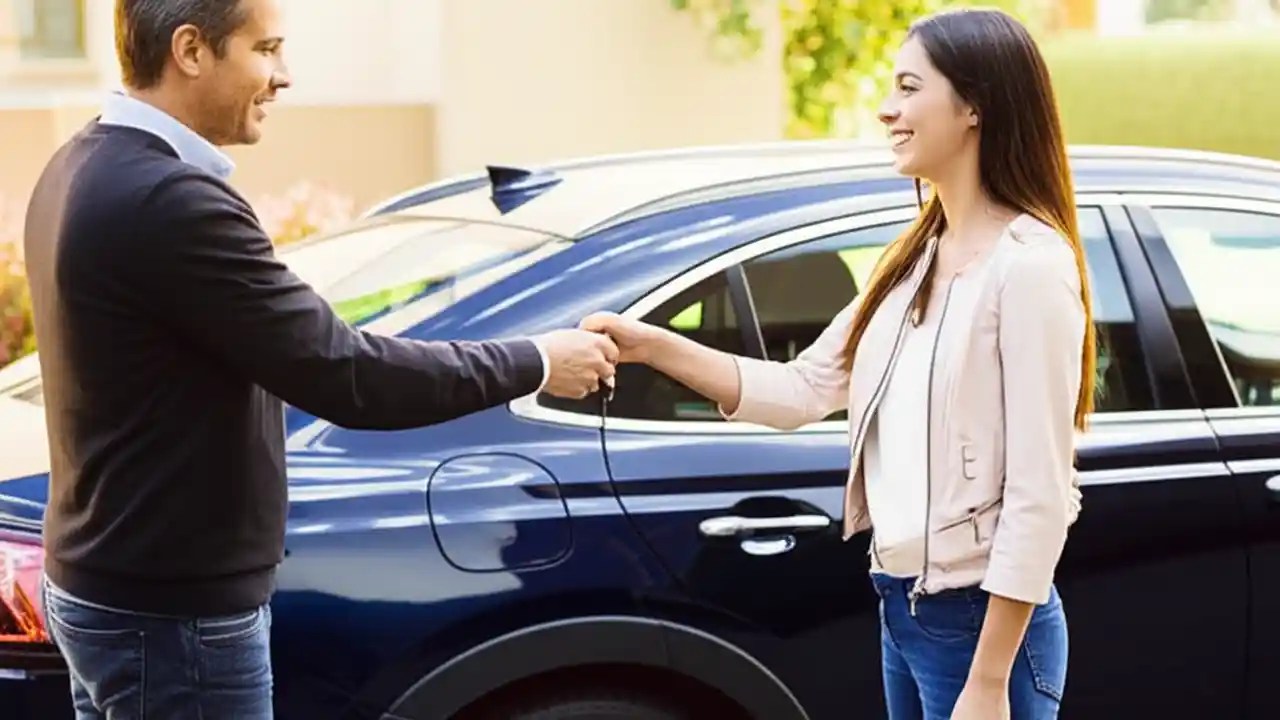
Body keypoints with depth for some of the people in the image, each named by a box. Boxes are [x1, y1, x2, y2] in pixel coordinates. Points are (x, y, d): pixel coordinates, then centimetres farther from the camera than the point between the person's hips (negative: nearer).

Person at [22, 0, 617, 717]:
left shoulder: (88, 168, 7)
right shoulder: (167, 199, -25)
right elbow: (343, 374, -24)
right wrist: (535, 362, -14)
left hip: (113, 588, 10)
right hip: (173, 610, -10)